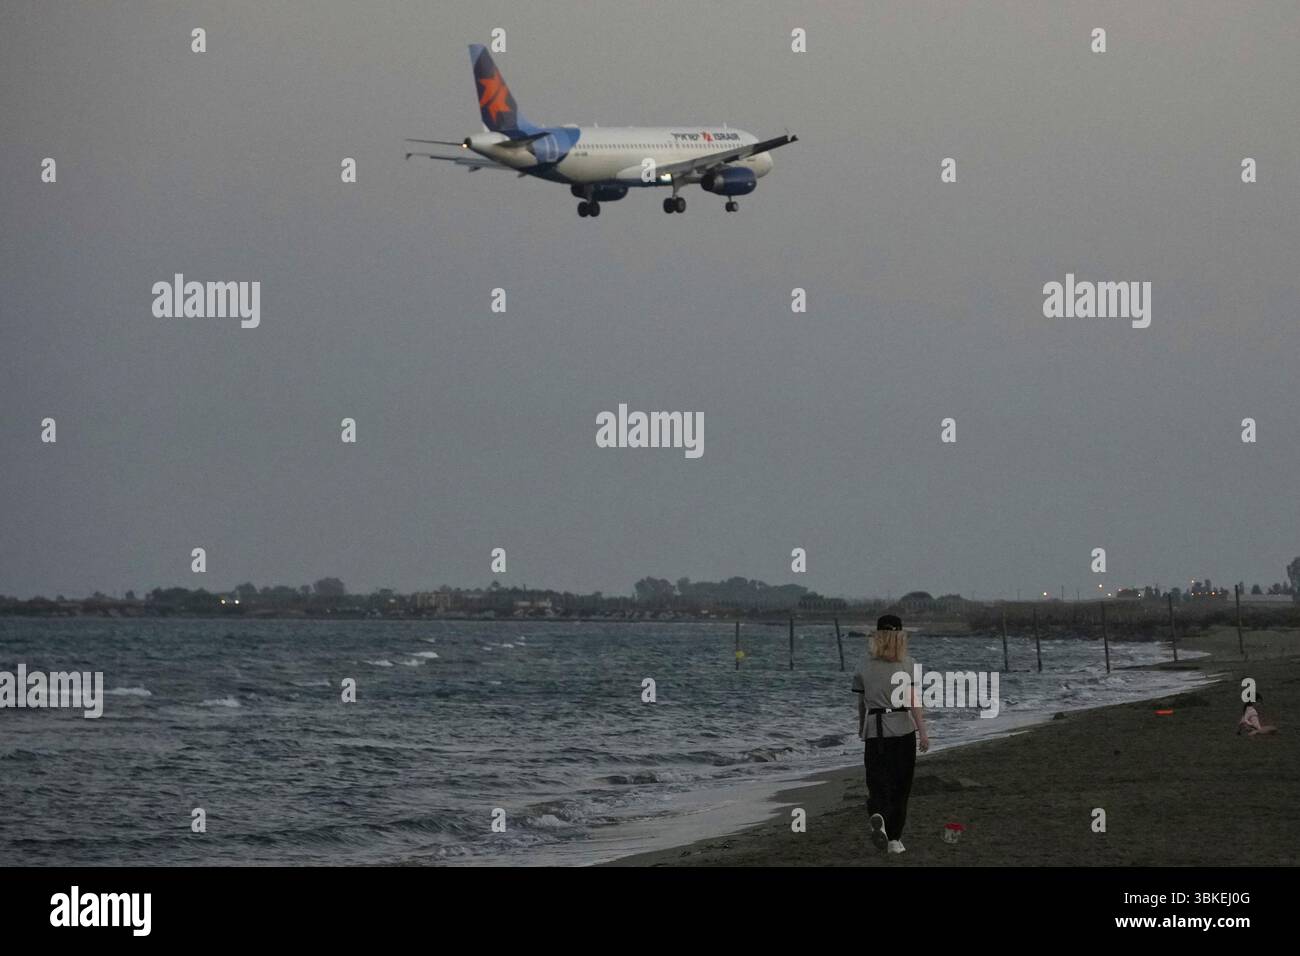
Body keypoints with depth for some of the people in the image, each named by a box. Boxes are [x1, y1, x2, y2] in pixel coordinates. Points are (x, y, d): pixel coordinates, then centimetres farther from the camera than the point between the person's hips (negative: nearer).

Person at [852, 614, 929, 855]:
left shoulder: (866, 666, 5)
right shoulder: (906, 663, -3)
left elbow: (861, 702, 13)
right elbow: (913, 700, -11)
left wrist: (862, 729, 28)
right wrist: (923, 731, -12)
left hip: (874, 729, 1)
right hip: (902, 728, -1)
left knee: (878, 783, 0)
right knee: (900, 786, 11)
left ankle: (877, 816, -32)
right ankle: (894, 838, 14)